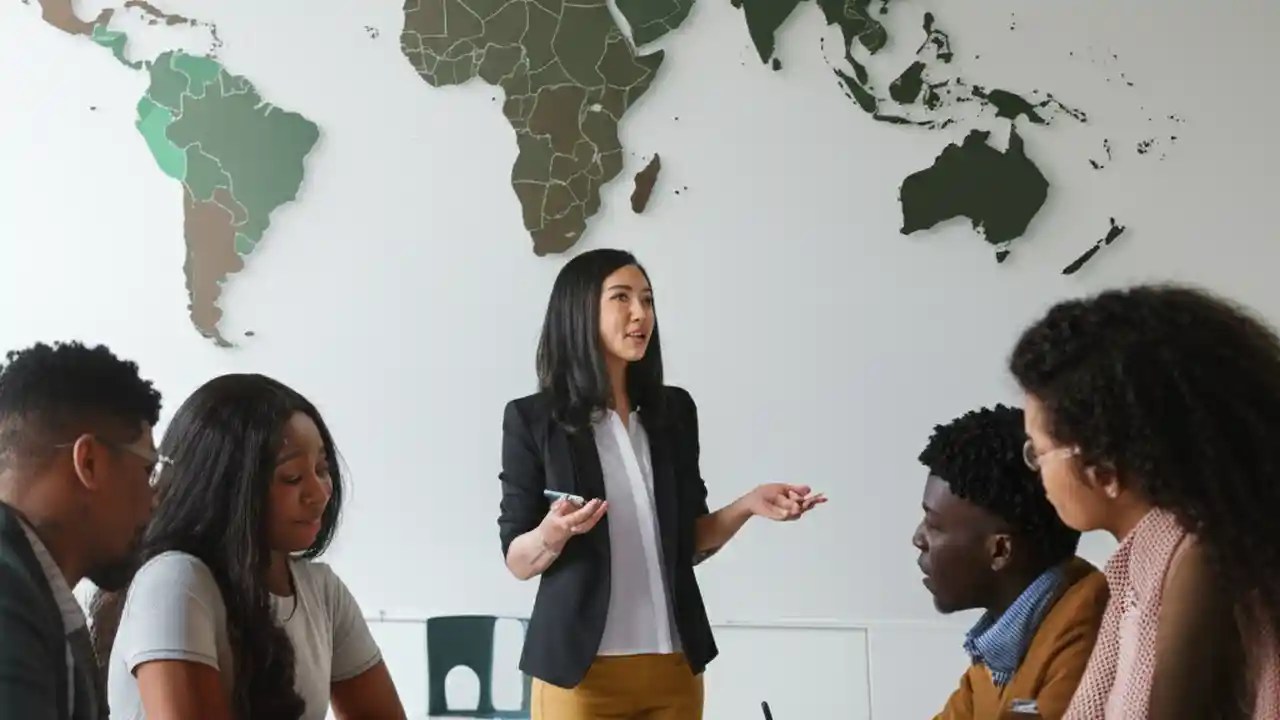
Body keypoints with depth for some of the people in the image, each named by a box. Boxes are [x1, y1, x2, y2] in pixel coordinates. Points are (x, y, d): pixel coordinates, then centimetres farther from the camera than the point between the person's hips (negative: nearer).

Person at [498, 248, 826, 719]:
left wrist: (747, 505, -5)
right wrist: (552, 534, -23)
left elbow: (689, 541, 11)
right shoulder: (532, 419, -4)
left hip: (674, 662, 4)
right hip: (578, 666, -3)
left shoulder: (675, 410, 7)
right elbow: (518, 562, -3)